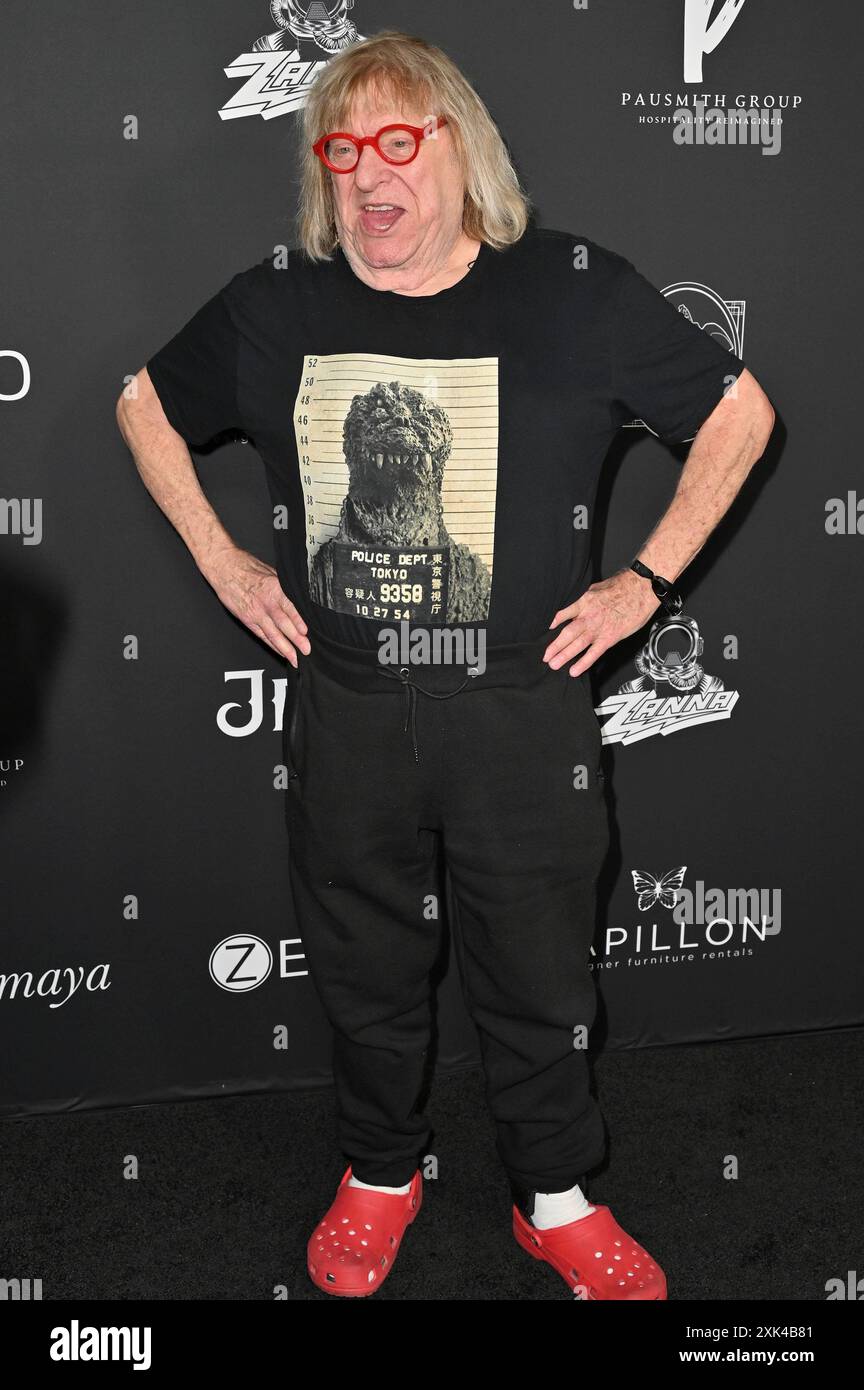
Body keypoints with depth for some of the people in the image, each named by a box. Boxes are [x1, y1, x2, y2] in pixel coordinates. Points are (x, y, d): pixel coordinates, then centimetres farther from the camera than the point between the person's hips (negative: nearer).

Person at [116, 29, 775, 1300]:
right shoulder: (275, 305, -1)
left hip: (523, 710, -1)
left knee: (536, 974, 13)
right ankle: (382, 1173, 43)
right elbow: (148, 408, 16)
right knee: (363, 967, 17)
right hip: (343, 708, 2)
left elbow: (739, 413, 2)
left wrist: (646, 582, -2)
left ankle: (558, 1201, 38)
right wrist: (221, 561, 8)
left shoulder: (577, 290, -8)